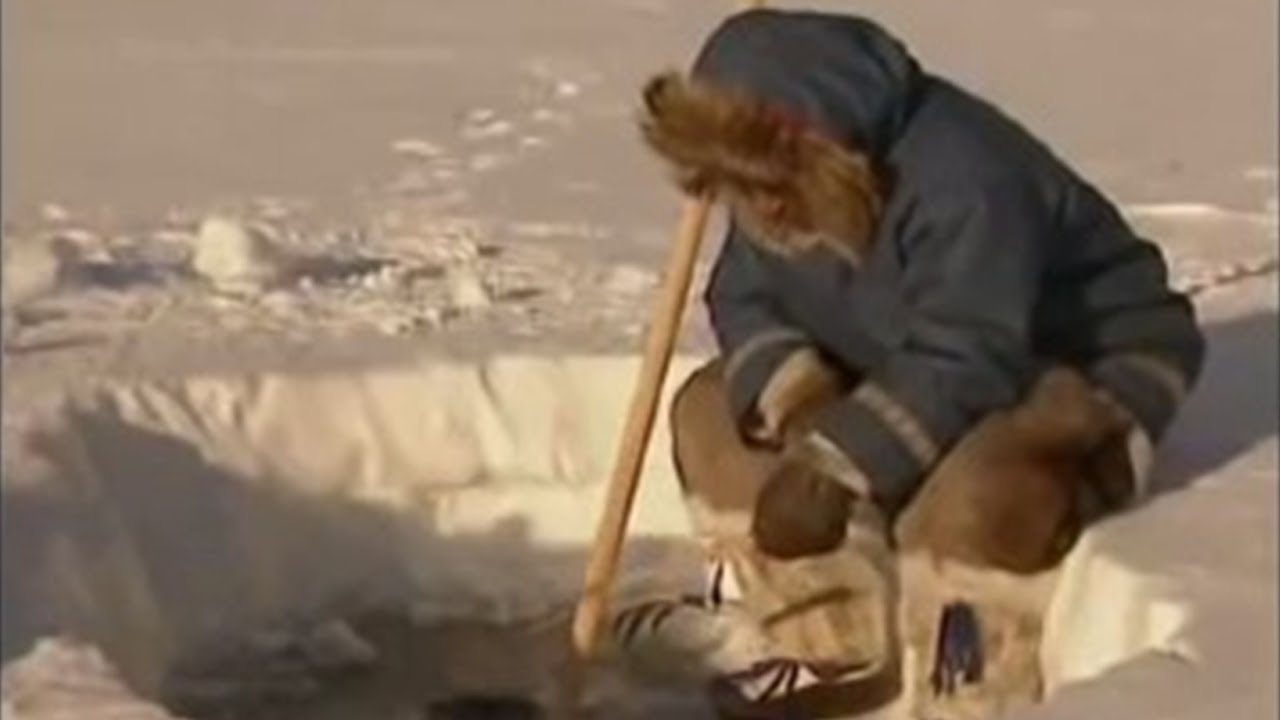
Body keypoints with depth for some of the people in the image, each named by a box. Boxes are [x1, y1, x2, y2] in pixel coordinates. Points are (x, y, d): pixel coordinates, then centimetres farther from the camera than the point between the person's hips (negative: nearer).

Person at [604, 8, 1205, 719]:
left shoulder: (964, 181, -36)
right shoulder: (777, 185, -11)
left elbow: (961, 367, -38)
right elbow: (745, 301, -5)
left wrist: (835, 464, -40)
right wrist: (795, 401, -24)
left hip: (1085, 367, -8)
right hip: (906, 363, 8)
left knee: (970, 499, -40)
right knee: (710, 408, -5)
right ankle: (837, 643, -8)